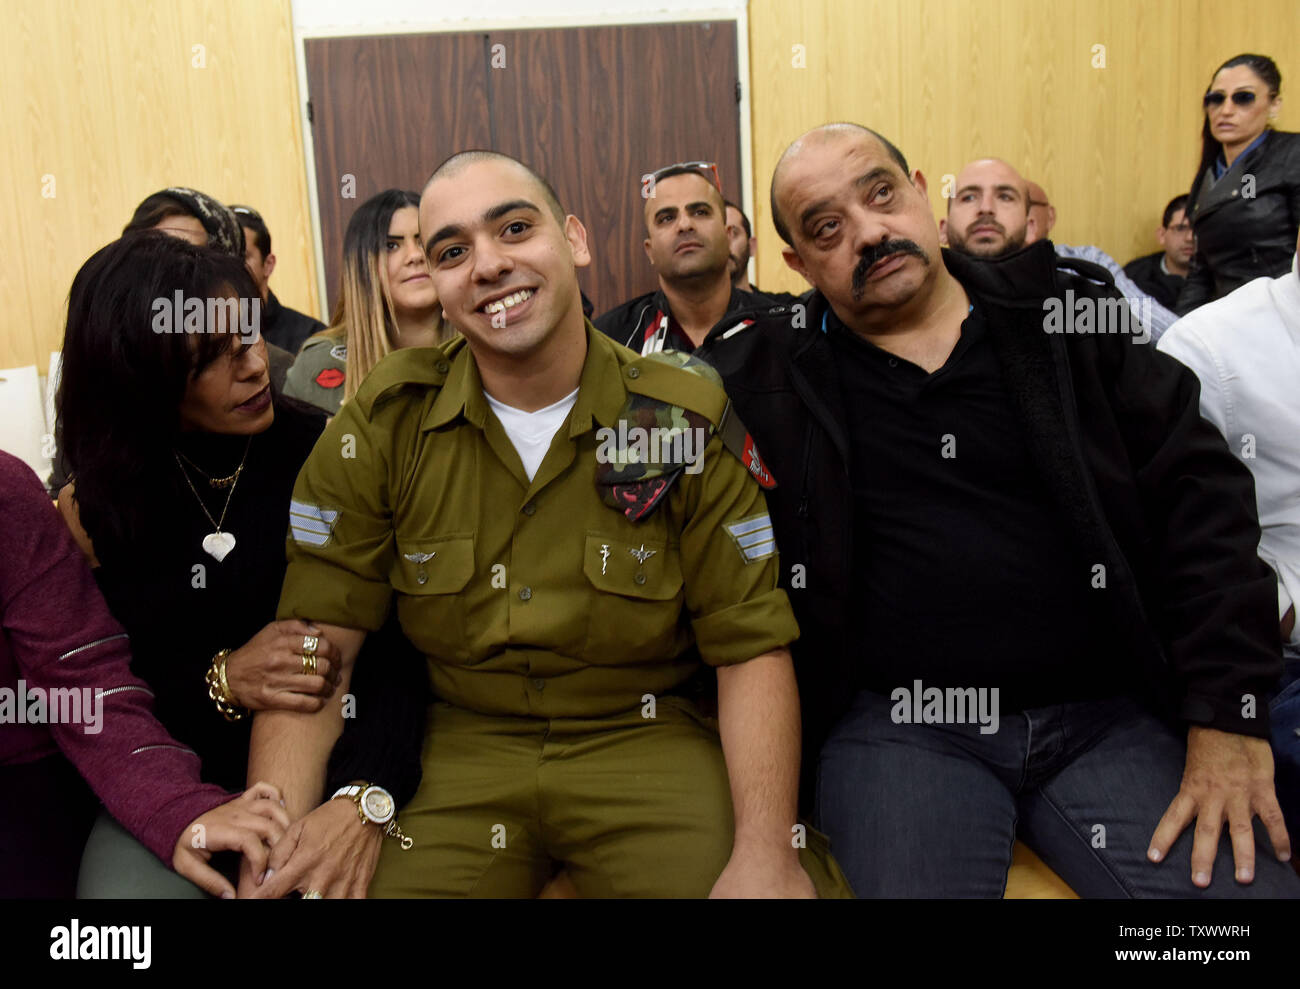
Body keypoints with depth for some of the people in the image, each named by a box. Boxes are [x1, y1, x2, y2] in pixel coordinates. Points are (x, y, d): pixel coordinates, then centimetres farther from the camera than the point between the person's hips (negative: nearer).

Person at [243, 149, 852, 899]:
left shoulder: (688, 416, -7)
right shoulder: (387, 421, -4)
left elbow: (751, 646, -7)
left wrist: (766, 855, -21)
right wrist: (276, 837, -21)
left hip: (648, 741, 0)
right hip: (459, 747, 1)